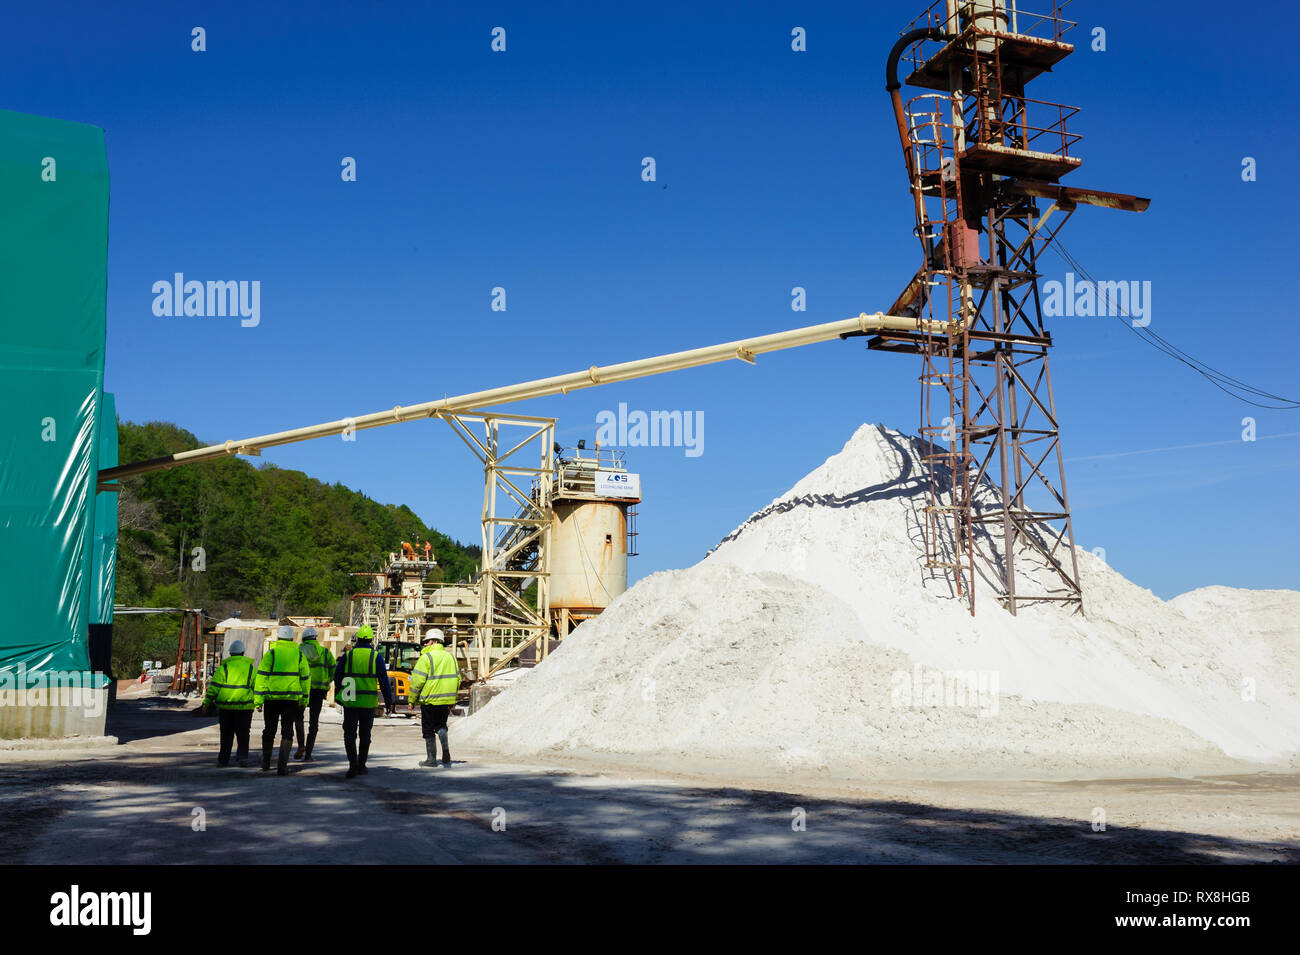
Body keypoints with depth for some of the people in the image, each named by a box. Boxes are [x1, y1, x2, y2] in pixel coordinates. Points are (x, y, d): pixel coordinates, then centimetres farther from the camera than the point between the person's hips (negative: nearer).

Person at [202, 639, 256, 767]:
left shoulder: (224, 667, -1)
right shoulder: (251, 668, 5)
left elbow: (214, 686, -4)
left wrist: (207, 702, 0)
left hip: (226, 705, 0)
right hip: (245, 706, 0)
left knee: (226, 734, 9)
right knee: (243, 733, 6)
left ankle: (224, 759, 11)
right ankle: (242, 756, -9)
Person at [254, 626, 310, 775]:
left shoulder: (271, 653, -2)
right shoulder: (299, 654, 5)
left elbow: (262, 677, -6)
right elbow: (305, 677, 10)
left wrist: (258, 700, -4)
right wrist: (304, 699, 19)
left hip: (272, 697, -1)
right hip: (292, 698, 1)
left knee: (269, 730, 15)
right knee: (287, 732, 4)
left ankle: (265, 763, 24)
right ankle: (282, 765, -4)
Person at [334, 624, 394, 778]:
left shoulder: (347, 655, -1)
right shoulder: (376, 657, -3)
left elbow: (337, 677, 6)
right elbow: (384, 681, -4)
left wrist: (338, 694, 23)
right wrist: (388, 701, 2)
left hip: (350, 702, -1)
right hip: (369, 702, 1)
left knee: (349, 734, 1)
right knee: (365, 735, 14)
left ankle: (353, 764, -15)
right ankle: (361, 766, 20)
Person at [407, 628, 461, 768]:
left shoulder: (427, 657, -11)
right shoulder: (450, 657, 11)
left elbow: (417, 681, -14)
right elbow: (457, 679, 15)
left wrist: (412, 700, -5)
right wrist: (453, 700, 22)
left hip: (430, 700, -6)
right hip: (446, 700, 6)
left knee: (428, 730, 5)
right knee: (441, 726, 19)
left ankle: (432, 759, 8)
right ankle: (446, 754, -1)